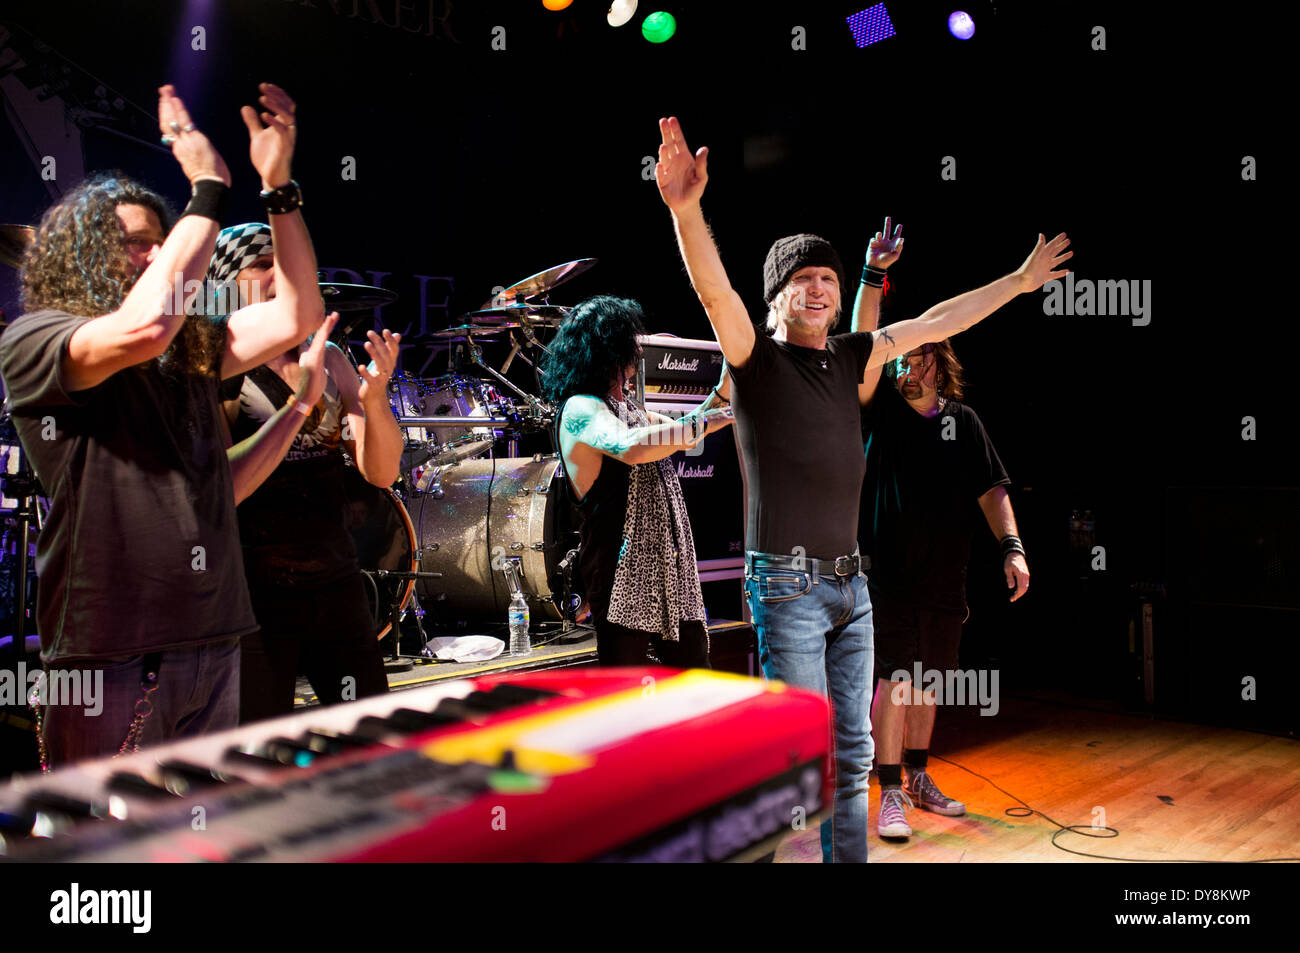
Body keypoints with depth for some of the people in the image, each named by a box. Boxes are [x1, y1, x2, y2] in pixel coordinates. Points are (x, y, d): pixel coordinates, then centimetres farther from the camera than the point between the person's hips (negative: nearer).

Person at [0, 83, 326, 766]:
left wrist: (278, 184, 2)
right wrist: (208, 190, -15)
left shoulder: (189, 347, 15)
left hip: (212, 643, 6)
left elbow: (296, 316, 8)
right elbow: (142, 326, -24)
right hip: (108, 655, -6)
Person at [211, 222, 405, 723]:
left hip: (336, 582, 5)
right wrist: (296, 408, -25)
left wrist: (375, 398, -14)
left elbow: (382, 472, 4)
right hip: (254, 592, -4)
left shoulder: (330, 361, 9)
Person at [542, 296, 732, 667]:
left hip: (672, 573, 9)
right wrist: (708, 421, -22)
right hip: (624, 578, -9)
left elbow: (681, 433, 29)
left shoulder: (629, 408, 19)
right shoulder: (580, 408, -10)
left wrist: (724, 387, 20)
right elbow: (632, 447, -29)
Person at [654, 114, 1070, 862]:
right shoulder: (755, 358, -6)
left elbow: (935, 324, 22)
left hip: (850, 582, 7)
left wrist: (1020, 281, 30)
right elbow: (715, 290, -24)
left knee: (853, 753, 13)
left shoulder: (851, 357, 12)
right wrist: (686, 211, -41)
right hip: (788, 583, -6)